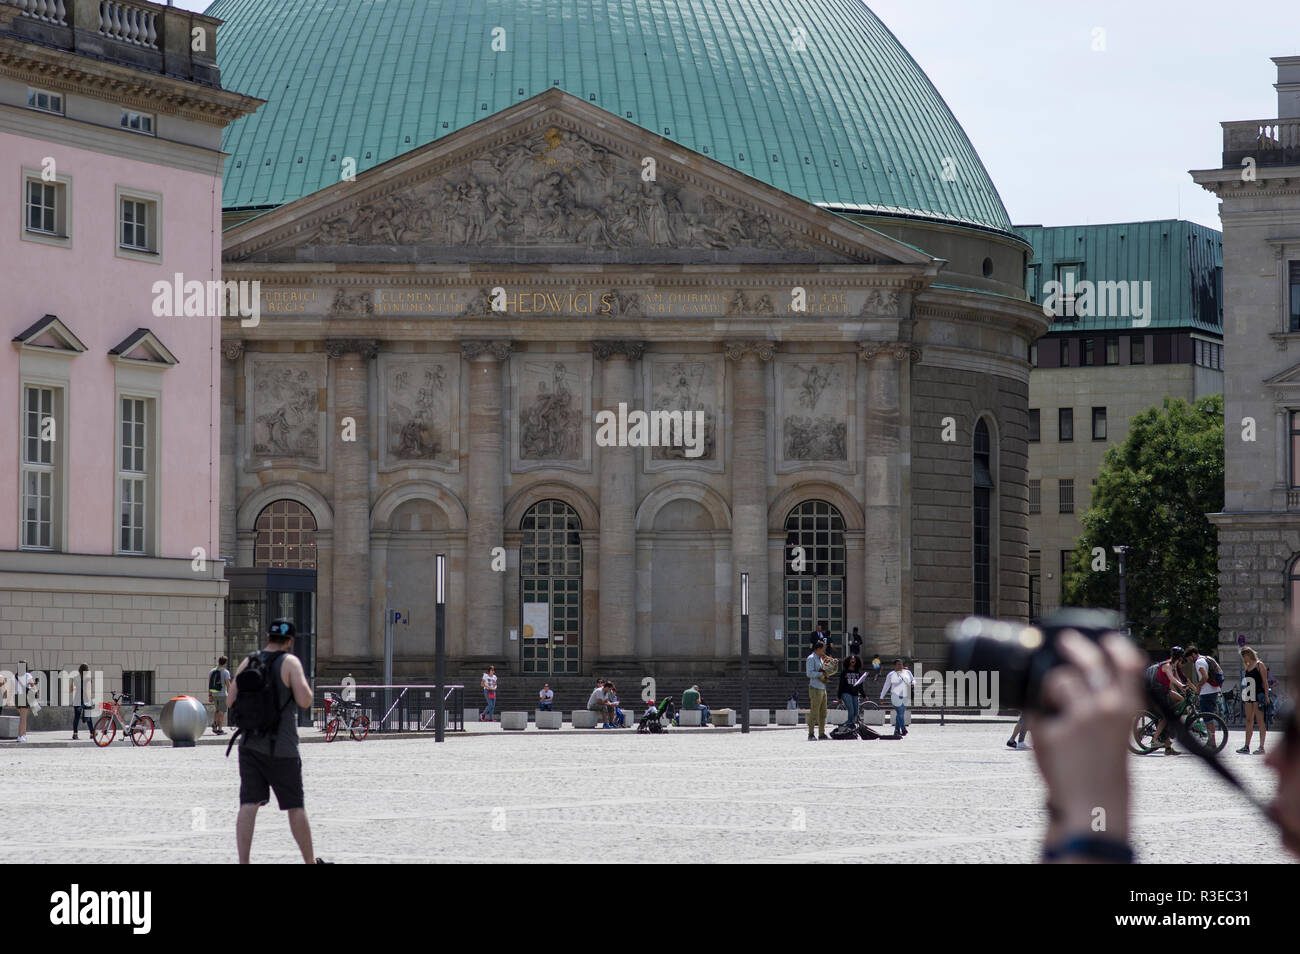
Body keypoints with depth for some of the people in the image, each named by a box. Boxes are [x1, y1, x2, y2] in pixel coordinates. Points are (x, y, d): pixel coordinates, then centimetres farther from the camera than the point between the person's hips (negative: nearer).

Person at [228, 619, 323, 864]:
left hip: (250, 745, 3)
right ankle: (310, 862, 18)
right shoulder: (290, 662, -8)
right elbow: (304, 701, -16)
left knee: (248, 805, 0)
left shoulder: (246, 664, 5)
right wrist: (306, 685, 4)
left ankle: (243, 862, -9)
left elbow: (231, 701, 9)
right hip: (282, 749, -3)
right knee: (295, 807, 7)